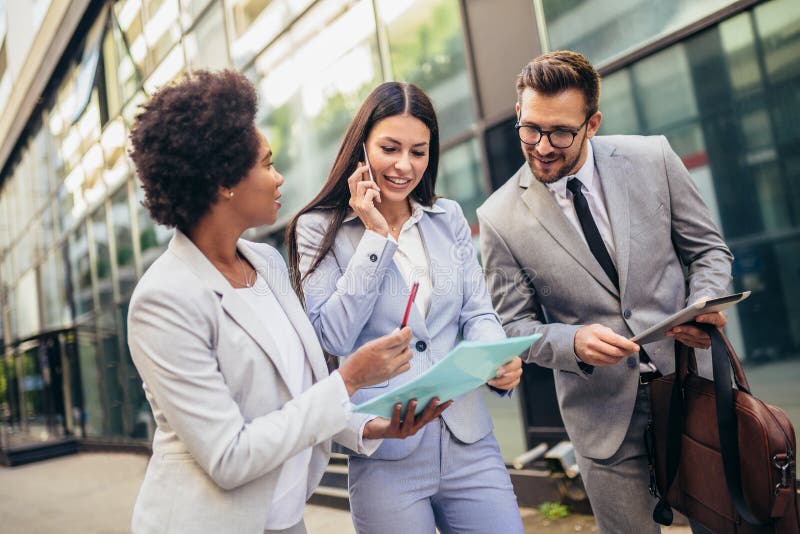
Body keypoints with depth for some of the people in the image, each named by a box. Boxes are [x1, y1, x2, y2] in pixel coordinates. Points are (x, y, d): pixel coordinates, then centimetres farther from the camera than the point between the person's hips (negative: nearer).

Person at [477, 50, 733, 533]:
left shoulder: (652, 159, -5)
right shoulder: (500, 217, -10)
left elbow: (708, 249, 5)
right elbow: (516, 325, -2)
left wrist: (704, 305, -16)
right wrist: (574, 343, -21)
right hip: (605, 412, -2)